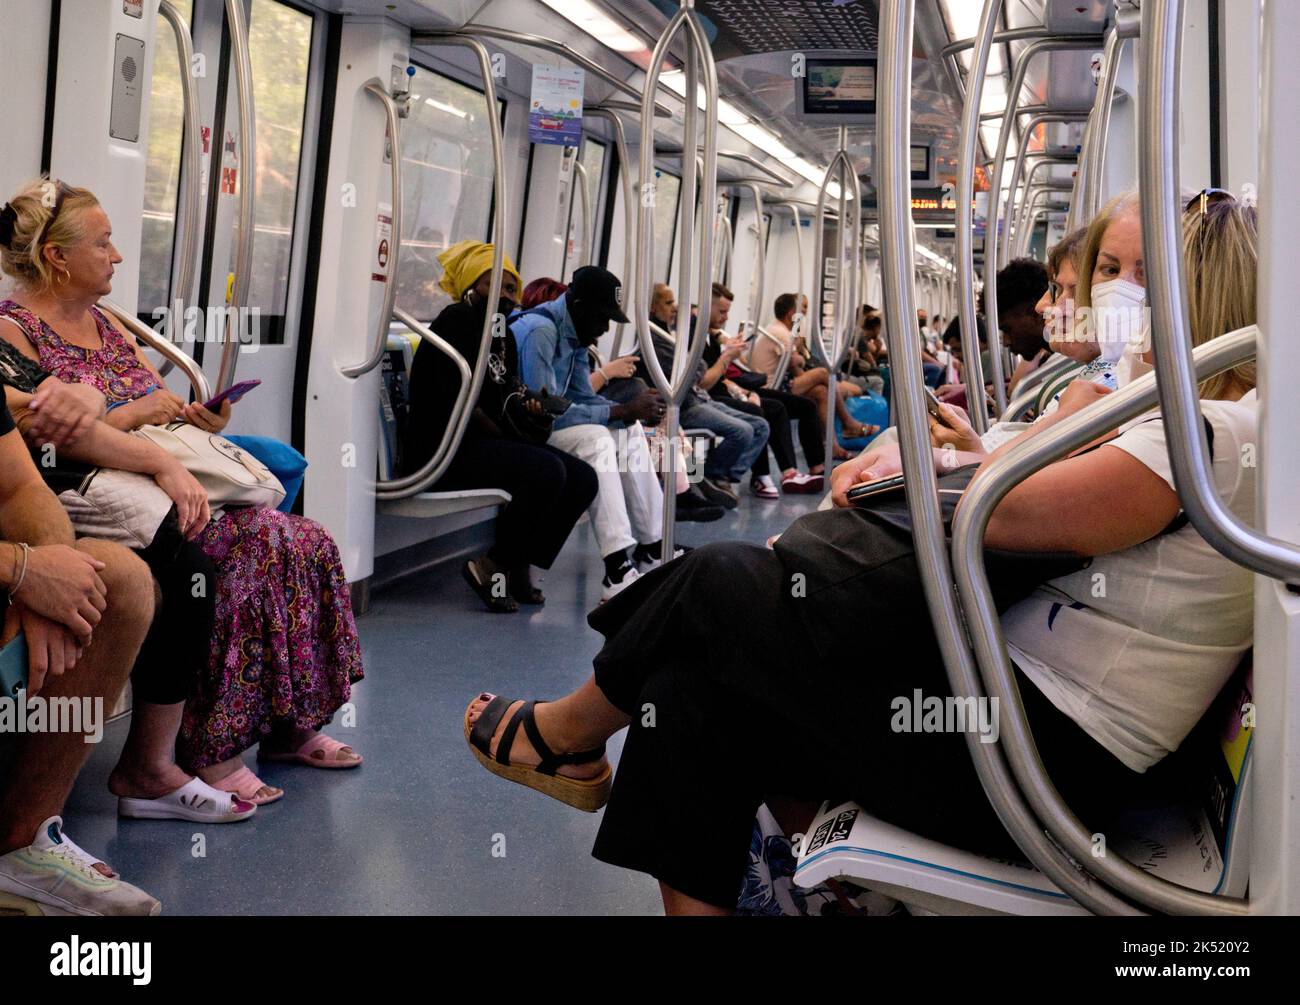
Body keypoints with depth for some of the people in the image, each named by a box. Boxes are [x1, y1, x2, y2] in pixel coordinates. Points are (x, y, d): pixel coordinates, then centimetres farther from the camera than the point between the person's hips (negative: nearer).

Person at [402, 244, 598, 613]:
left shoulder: (502, 335, 19)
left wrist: (527, 404, -6)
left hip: (487, 444, 9)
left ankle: (517, 565, -1)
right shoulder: (456, 322, -8)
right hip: (446, 448, -9)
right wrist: (505, 434, -14)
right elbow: (459, 402, -18)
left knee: (582, 478, -7)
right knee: (547, 471, -29)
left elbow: (503, 398, 15)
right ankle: (492, 566, -14)